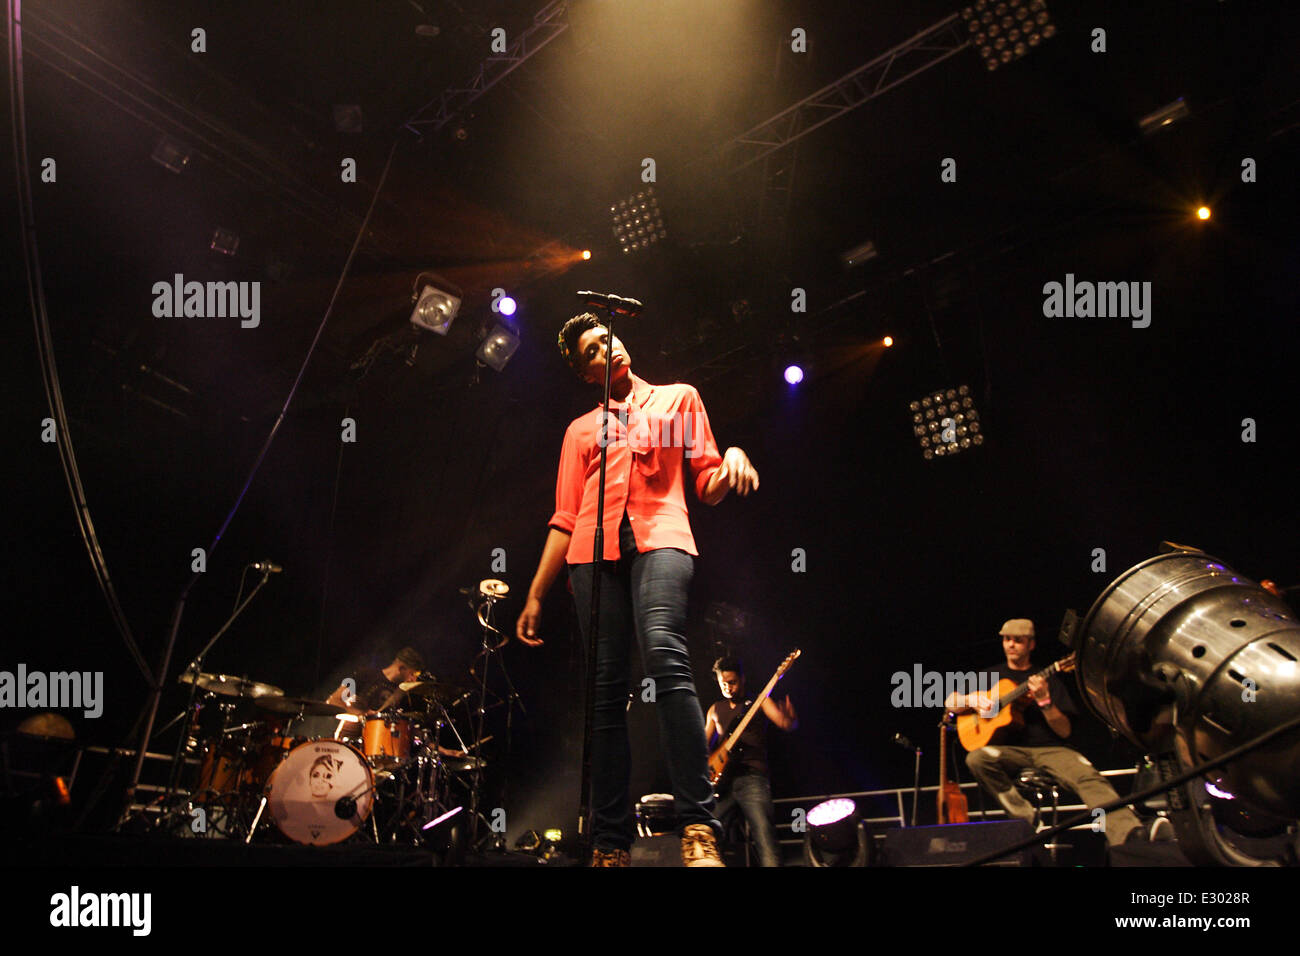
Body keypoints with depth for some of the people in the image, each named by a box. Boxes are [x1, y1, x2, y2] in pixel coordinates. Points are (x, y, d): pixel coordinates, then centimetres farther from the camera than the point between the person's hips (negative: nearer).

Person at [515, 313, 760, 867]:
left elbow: (707, 486, 18)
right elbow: (565, 519, 22)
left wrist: (732, 461, -5)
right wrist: (535, 596, 15)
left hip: (660, 539, -3)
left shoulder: (679, 399, 23)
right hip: (595, 550, 3)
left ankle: (699, 829, -33)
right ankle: (611, 844, -5)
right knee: (606, 689, -6)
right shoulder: (581, 429, 26)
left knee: (665, 656, -29)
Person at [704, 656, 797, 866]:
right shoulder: (715, 710, 21)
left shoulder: (759, 701, 9)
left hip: (752, 777, -4)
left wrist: (790, 718, -30)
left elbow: (785, 723, -5)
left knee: (764, 833, -20)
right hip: (722, 780, 4)